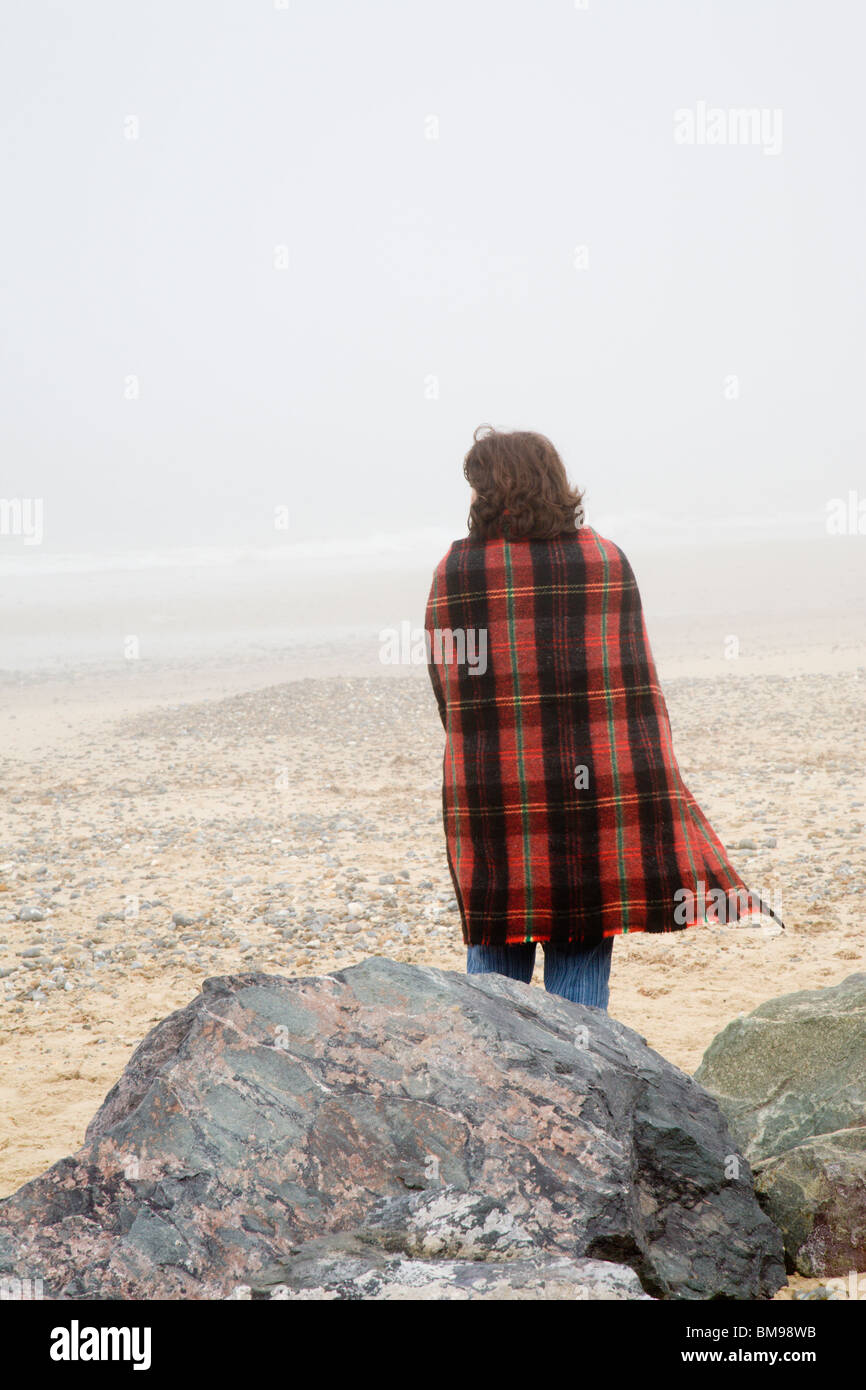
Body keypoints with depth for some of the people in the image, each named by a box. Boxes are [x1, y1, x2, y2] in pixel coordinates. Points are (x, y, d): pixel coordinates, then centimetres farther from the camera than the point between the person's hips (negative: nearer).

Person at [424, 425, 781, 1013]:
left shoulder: (455, 570, -2)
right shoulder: (607, 560, 1)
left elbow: (446, 687, 2)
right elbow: (638, 684, 2)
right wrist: (649, 785, 10)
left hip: (491, 794, 0)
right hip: (598, 786, 1)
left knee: (495, 951, 9)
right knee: (582, 948, 6)